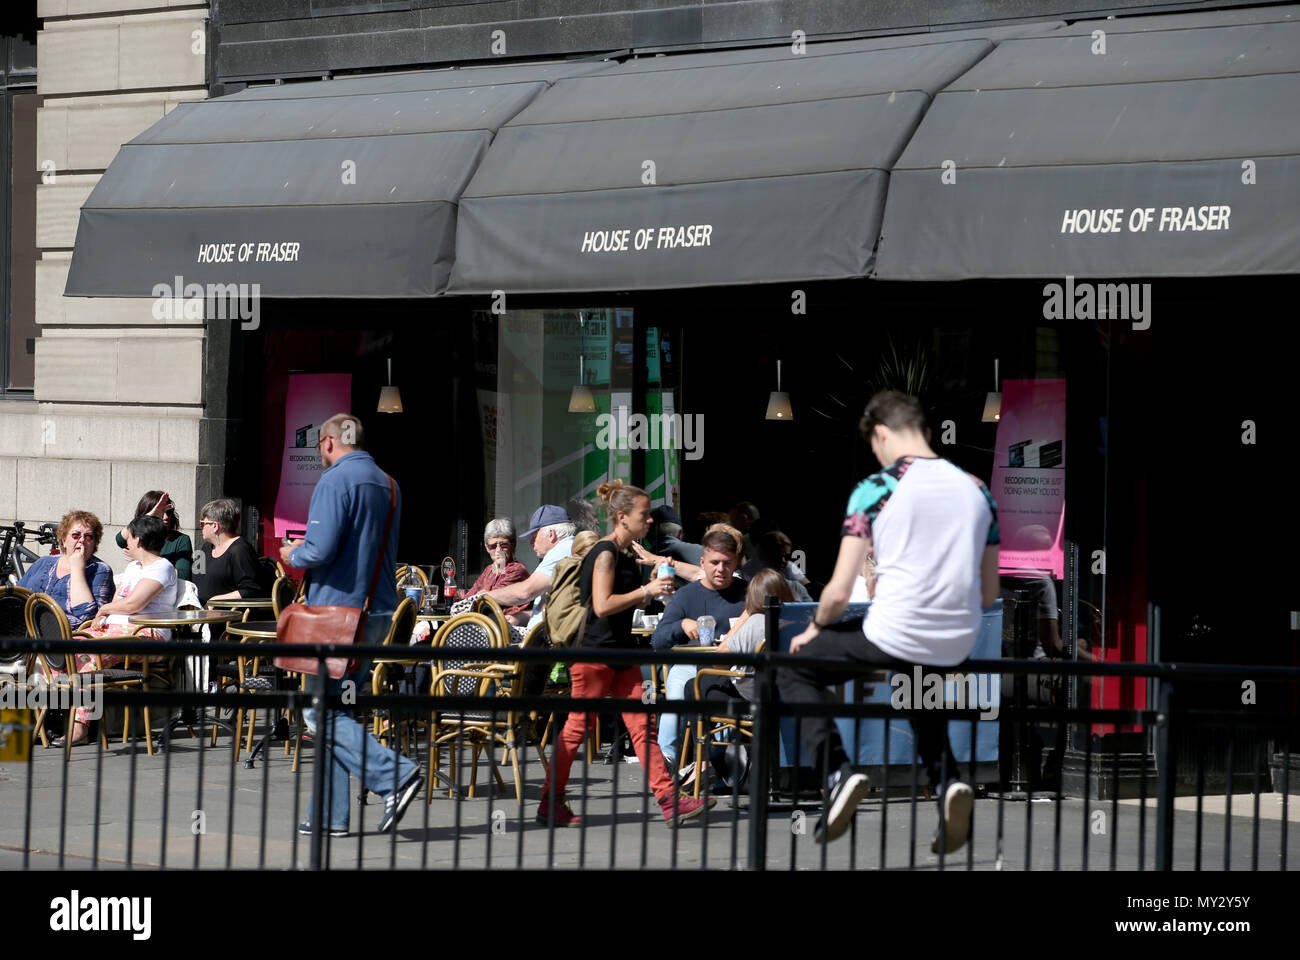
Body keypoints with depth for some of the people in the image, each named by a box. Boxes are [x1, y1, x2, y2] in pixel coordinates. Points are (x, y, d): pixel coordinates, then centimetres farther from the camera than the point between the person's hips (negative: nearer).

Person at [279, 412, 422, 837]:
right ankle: (330, 814, 11)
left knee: (321, 713, -6)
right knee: (334, 710, 13)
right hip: (378, 611, 9)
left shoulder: (335, 481, -12)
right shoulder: (388, 484, 15)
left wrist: (294, 555, 2)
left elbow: (320, 550, -20)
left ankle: (395, 775, -19)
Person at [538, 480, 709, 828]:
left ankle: (669, 800, -3)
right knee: (577, 728, -2)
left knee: (641, 726, 2)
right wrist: (646, 591, -18)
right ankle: (551, 804, 6)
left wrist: (656, 586, 8)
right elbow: (602, 605, -22)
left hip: (620, 651, 9)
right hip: (594, 651, -9)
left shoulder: (625, 555, 14)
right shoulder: (605, 553, -14)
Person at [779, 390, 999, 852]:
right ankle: (946, 779, 12)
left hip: (893, 639, -5)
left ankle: (836, 771, -2)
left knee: (796, 667, 20)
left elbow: (839, 592, -8)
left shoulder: (875, 490, -7)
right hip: (958, 648, 5)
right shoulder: (977, 490, 7)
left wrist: (814, 628, 12)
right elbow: (989, 593, 12)